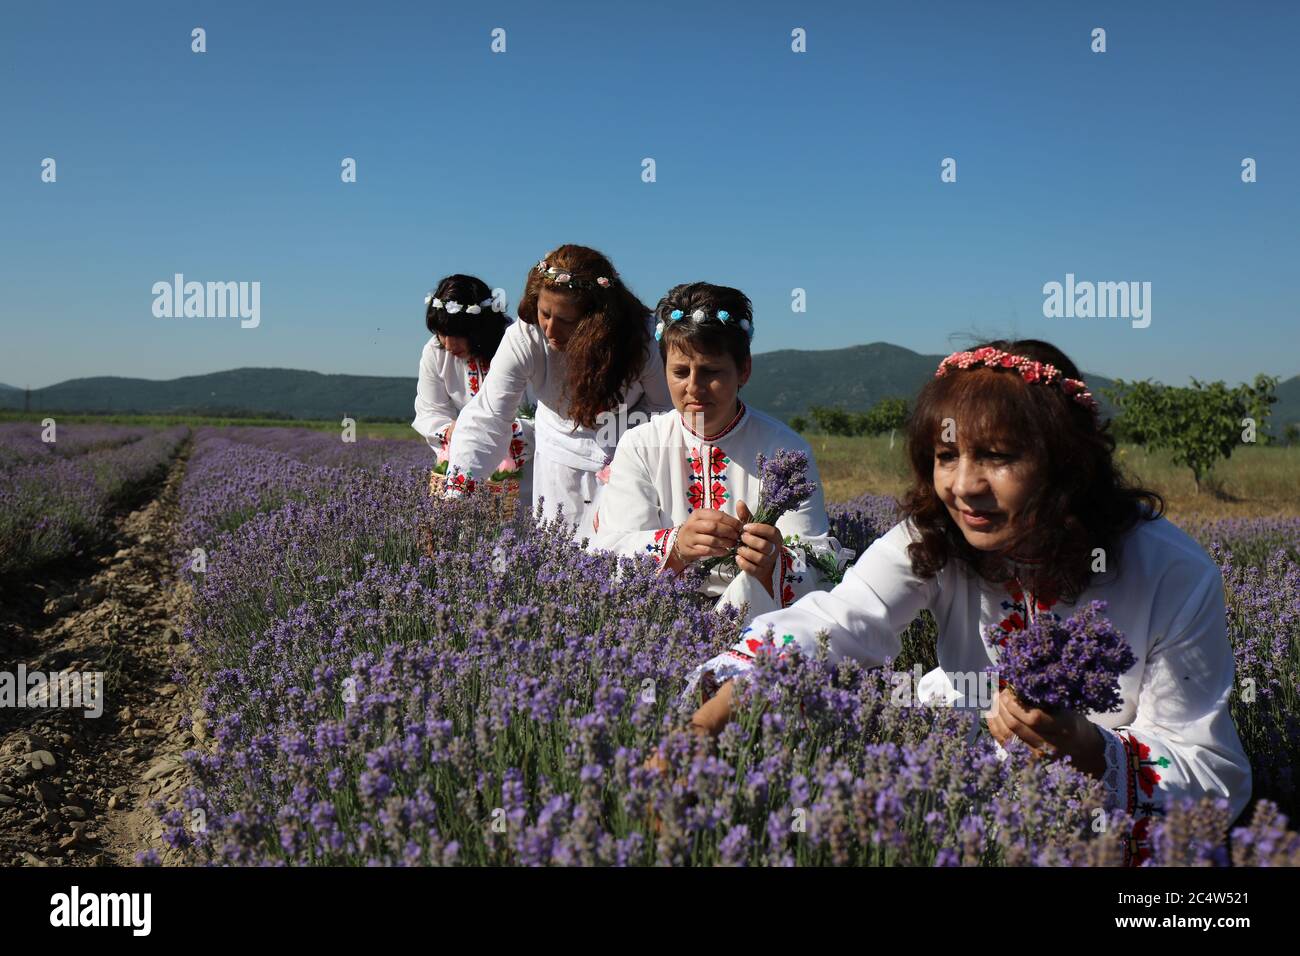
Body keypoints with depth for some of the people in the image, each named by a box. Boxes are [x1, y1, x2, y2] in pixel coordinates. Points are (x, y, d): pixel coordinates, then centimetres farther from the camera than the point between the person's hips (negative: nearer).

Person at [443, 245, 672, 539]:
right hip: (561, 455, 2)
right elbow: (486, 416, -30)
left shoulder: (641, 337, -25)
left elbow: (666, 405, -13)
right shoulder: (523, 339, -25)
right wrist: (457, 488, -43)